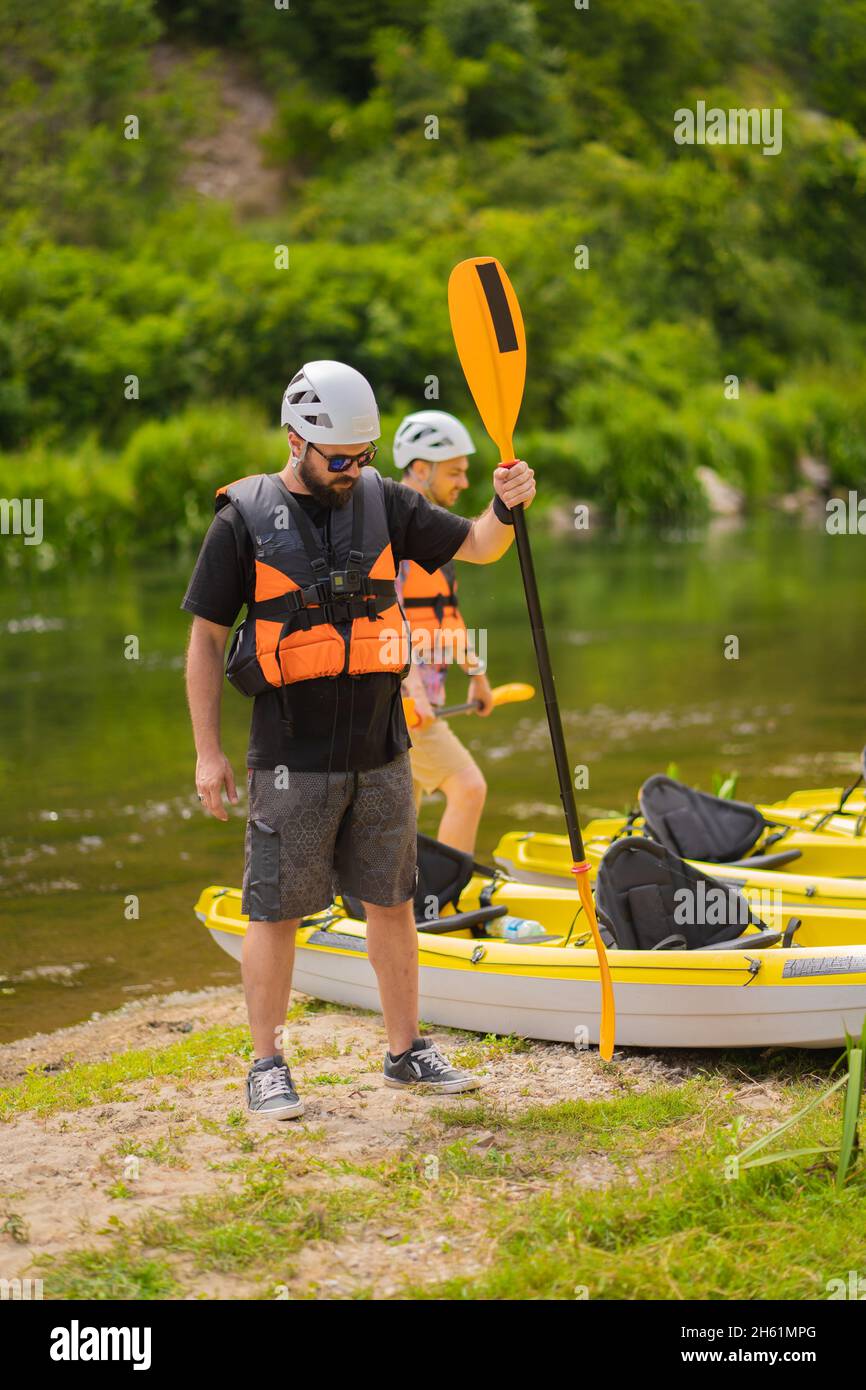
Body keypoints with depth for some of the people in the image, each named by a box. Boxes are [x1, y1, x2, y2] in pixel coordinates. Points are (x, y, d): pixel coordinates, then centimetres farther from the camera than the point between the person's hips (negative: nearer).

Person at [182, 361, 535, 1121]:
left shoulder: (384, 502, 5)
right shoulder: (245, 518, -6)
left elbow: (477, 547, 9)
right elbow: (205, 638, -2)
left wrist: (505, 507, -14)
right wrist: (208, 750, -5)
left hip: (381, 749, 4)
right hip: (291, 758, -4)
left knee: (392, 901, 11)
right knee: (276, 910, 0)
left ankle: (406, 1050, 23)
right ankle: (268, 1065, 13)